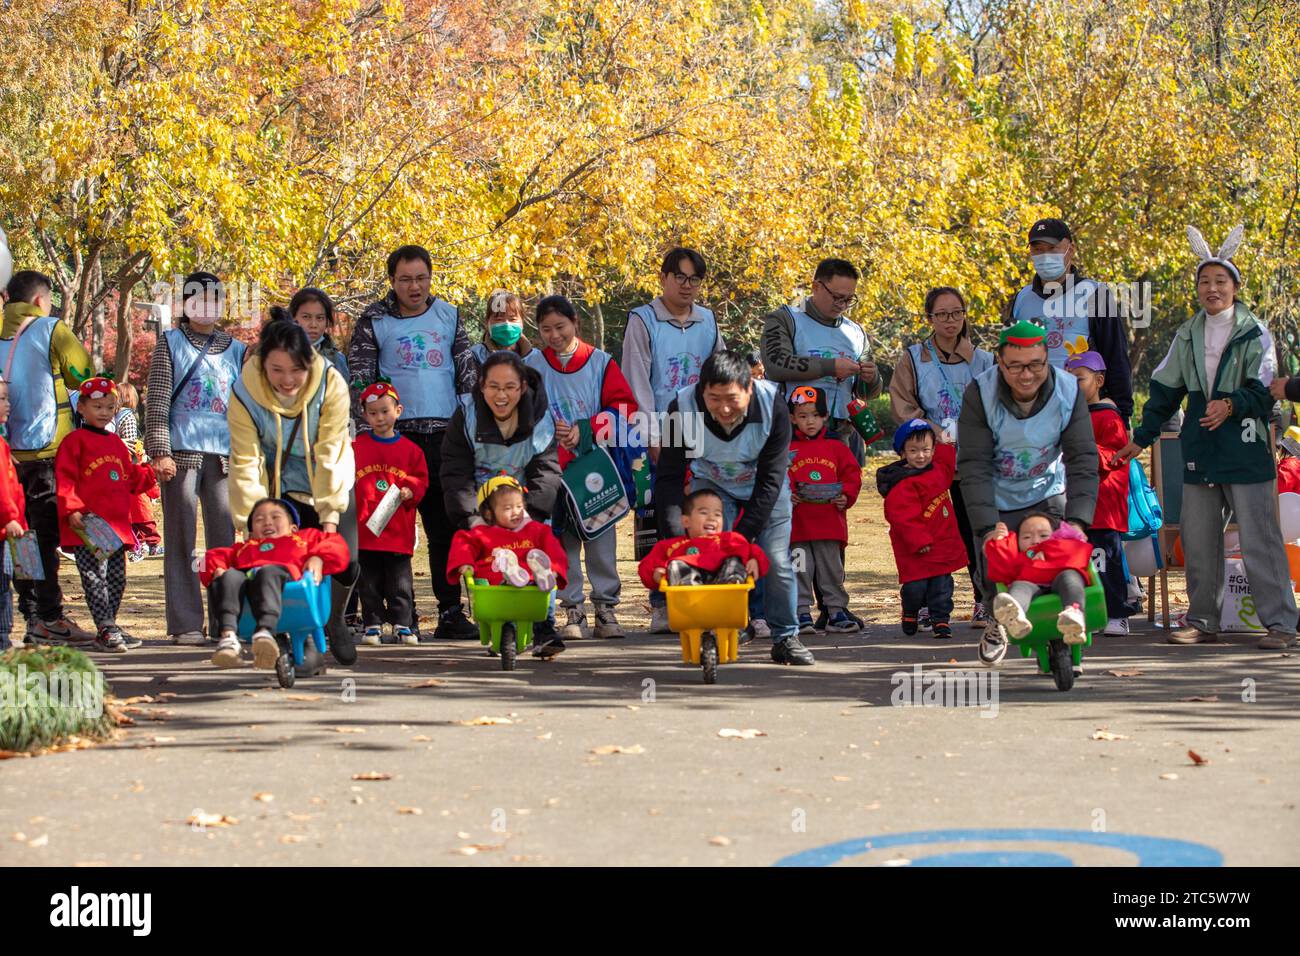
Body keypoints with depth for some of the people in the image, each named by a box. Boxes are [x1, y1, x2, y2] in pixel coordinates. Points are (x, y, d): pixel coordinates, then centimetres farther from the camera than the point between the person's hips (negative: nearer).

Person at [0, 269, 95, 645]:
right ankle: (49, 617, -7)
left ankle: (31, 615, 12)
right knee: (46, 534, -5)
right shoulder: (50, 330, -5)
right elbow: (83, 375, -1)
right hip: (46, 448, -5)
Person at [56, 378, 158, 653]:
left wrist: (152, 475, 8)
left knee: (117, 578, 10)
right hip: (87, 526, -7)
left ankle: (108, 629, 19)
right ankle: (106, 630, -15)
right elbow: (65, 479, -9)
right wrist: (72, 510, -20)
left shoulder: (116, 443, 21)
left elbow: (131, 478, 24)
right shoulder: (74, 441, -2)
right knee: (93, 576, -11)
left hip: (117, 524, 8)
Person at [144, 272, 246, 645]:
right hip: (181, 451, -3)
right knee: (181, 539, -2)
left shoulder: (235, 350, 16)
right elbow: (156, 401, 0)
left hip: (222, 455, 3)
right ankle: (185, 624, -2)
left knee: (224, 538, 3)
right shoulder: (170, 343, 6)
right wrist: (160, 451, -9)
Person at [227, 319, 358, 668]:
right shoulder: (244, 393, -24)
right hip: (278, 487, 0)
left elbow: (329, 455, -23)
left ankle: (335, 621, 22)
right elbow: (246, 462, -22)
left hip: (330, 484, 0)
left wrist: (330, 514, -24)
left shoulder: (331, 385, -25)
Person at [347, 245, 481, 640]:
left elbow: (468, 373, 12)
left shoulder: (449, 316, 11)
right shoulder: (374, 320, 4)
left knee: (446, 526, 3)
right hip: (395, 431, -2)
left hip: (445, 432, 2)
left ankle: (450, 611, 5)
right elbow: (359, 379, 1)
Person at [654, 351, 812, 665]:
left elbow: (770, 480, -27)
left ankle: (786, 638, 10)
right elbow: (670, 478, -25)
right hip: (711, 482, 0)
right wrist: (675, 538, -36)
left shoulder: (772, 406, -33)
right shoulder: (682, 409, -32)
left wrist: (743, 535, -32)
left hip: (764, 485, 0)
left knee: (776, 559, -8)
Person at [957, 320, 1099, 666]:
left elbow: (1082, 461, -18)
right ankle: (997, 625, 26)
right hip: (996, 502, -1)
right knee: (994, 577, -5)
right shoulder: (980, 394, -24)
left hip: (1047, 495, 1)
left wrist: (1077, 520, -29)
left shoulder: (1069, 391, -19)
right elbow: (973, 467, -25)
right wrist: (988, 527, -34)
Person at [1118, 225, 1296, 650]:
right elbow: (1164, 390, 19)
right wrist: (1141, 438, 18)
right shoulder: (1187, 336, 14)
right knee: (1197, 539, 7)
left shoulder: (1254, 334, -1)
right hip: (1200, 451, 5)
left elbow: (1262, 390, -9)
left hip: (1245, 449, -5)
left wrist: (1231, 404, -26)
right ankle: (1203, 620, 17)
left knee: (1258, 538, -7)